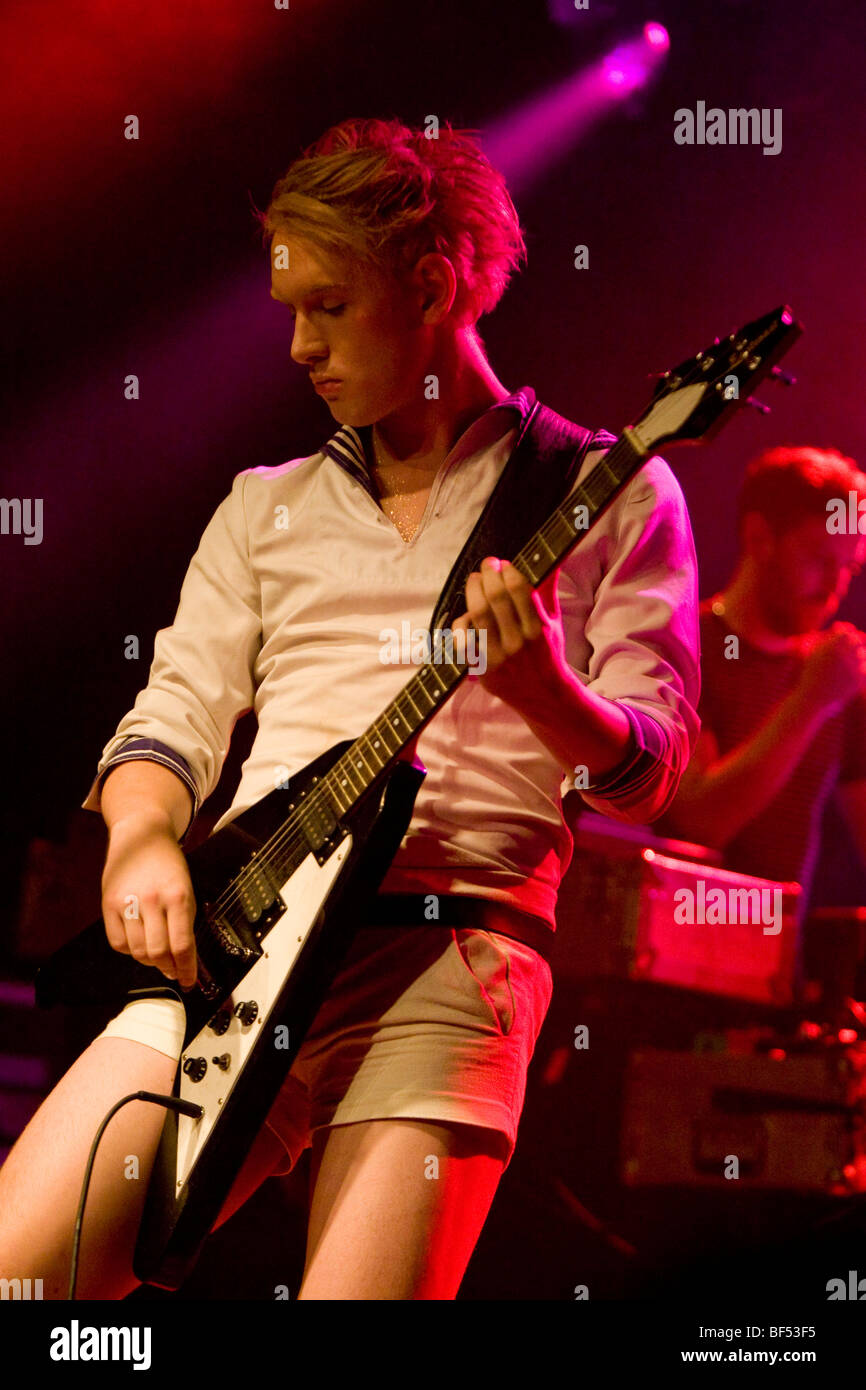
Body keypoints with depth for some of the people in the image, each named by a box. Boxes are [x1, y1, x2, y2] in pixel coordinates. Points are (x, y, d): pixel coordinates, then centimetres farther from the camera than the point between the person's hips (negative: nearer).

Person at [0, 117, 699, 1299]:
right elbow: (176, 713, 16)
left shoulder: (608, 494, 10)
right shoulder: (265, 509, 22)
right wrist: (142, 839, -6)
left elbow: (645, 769, 2)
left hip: (449, 945, -3)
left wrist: (542, 685, -19)